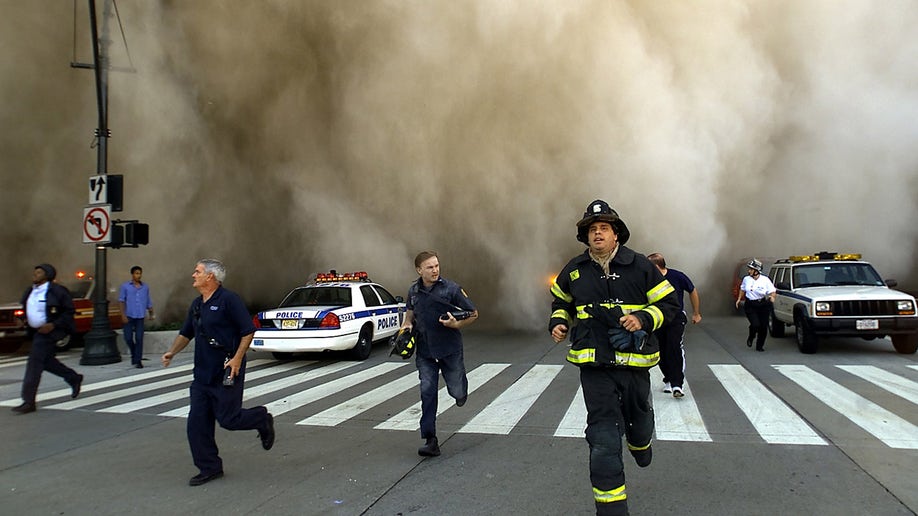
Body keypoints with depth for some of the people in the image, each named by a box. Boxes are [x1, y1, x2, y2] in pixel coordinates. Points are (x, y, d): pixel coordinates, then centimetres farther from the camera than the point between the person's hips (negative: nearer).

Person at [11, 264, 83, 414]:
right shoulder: (30, 291, 10)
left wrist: (53, 325, -21)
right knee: (46, 361, 18)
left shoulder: (57, 291, -13)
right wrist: (22, 320, 2)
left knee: (34, 363, -11)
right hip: (37, 331, 9)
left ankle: (29, 402, -6)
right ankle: (74, 378, 38)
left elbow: (69, 311, -12)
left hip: (50, 330, -9)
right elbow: (27, 309, 23)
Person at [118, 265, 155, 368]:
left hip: (140, 316, 1)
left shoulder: (145, 287, 9)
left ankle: (138, 361, 3)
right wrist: (123, 315, -8)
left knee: (139, 338, -3)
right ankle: (134, 354, 27)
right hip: (129, 316, -1)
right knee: (128, 338, 1)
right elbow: (122, 301, 0)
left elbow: (148, 302, 14)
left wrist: (152, 313, 4)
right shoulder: (125, 286, 2)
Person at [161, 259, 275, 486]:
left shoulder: (229, 299, -12)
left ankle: (262, 419, 24)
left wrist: (237, 359, -21)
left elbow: (248, 330, -14)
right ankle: (209, 468, 17)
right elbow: (186, 333, 24)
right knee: (197, 423, 5)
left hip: (226, 374, -8)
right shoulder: (196, 304, 13)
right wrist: (172, 352, 8)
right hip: (202, 374, 8)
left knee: (228, 418, -4)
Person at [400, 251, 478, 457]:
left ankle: (462, 387, 47)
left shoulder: (451, 289, -10)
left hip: (450, 349, -2)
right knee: (427, 393, -3)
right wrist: (407, 325, 2)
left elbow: (473, 314, -3)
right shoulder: (413, 291, 2)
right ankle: (430, 441, 2)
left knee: (457, 392, 8)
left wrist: (457, 324, -20)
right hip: (425, 351, 3)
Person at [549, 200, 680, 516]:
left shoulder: (640, 266, -4)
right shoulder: (574, 270, 3)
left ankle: (639, 443, 63)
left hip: (634, 361, 1)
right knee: (603, 438, -6)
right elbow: (560, 301, 22)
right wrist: (558, 322, 3)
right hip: (594, 364, 0)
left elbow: (669, 303, 0)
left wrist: (643, 318, -18)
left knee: (638, 417, 24)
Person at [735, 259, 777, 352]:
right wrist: (739, 299, 13)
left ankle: (760, 346, 20)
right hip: (750, 306, 0)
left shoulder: (765, 280, -7)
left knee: (763, 326, 1)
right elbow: (742, 289, 20)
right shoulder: (746, 279, 2)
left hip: (763, 306, 0)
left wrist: (772, 297, -27)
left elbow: (773, 291, -6)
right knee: (755, 324, -16)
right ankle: (751, 338, 18)